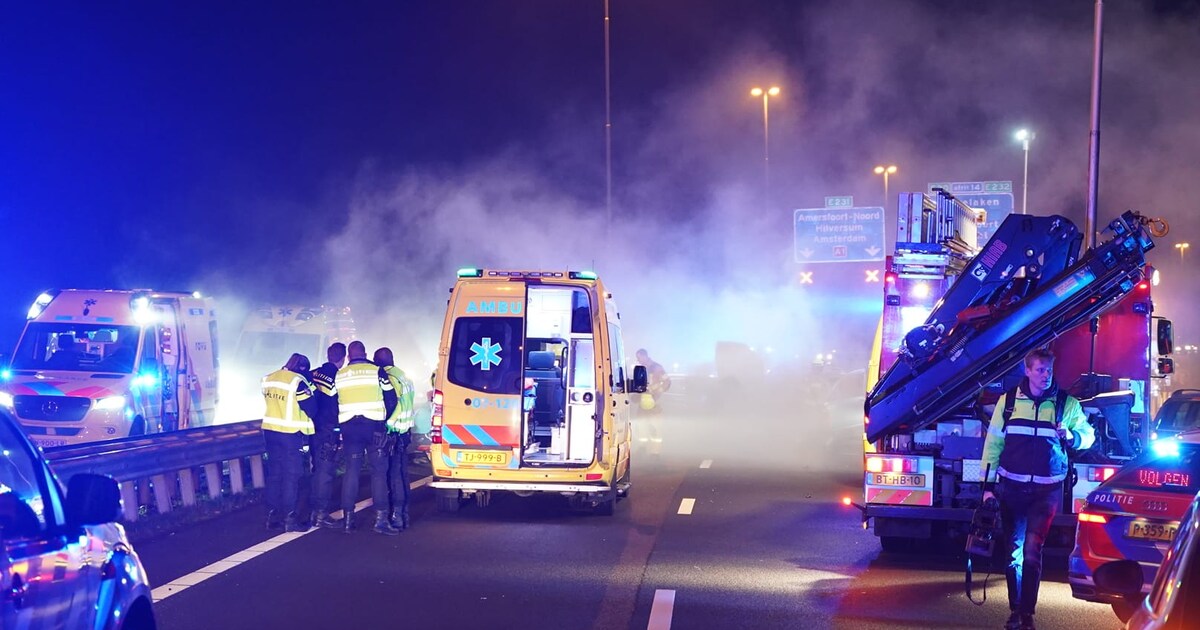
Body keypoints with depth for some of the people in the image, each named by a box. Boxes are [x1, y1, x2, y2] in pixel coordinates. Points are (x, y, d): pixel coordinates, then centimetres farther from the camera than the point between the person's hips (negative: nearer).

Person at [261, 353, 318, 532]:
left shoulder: (267, 379, 9)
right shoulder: (298, 381, -14)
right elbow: (311, 408, -10)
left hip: (270, 430, 7)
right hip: (290, 433, -7)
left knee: (274, 473, 13)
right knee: (291, 475, -1)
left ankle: (272, 516, 16)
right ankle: (290, 519, 0)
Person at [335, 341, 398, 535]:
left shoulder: (339, 375, 8)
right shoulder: (377, 371, -1)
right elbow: (391, 398, 1)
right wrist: (383, 417, 17)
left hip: (349, 427, 3)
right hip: (373, 426, -3)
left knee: (351, 470, 9)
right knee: (379, 470, 1)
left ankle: (348, 518, 9)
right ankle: (381, 518, -5)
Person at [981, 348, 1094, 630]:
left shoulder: (1067, 404, 0)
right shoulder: (1009, 400, 2)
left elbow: (1088, 435, 10)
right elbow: (993, 443, 6)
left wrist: (1071, 436, -14)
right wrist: (989, 485, 3)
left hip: (1046, 491, -1)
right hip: (1011, 488, 1)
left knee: (1032, 551, -6)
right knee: (1013, 551, 5)